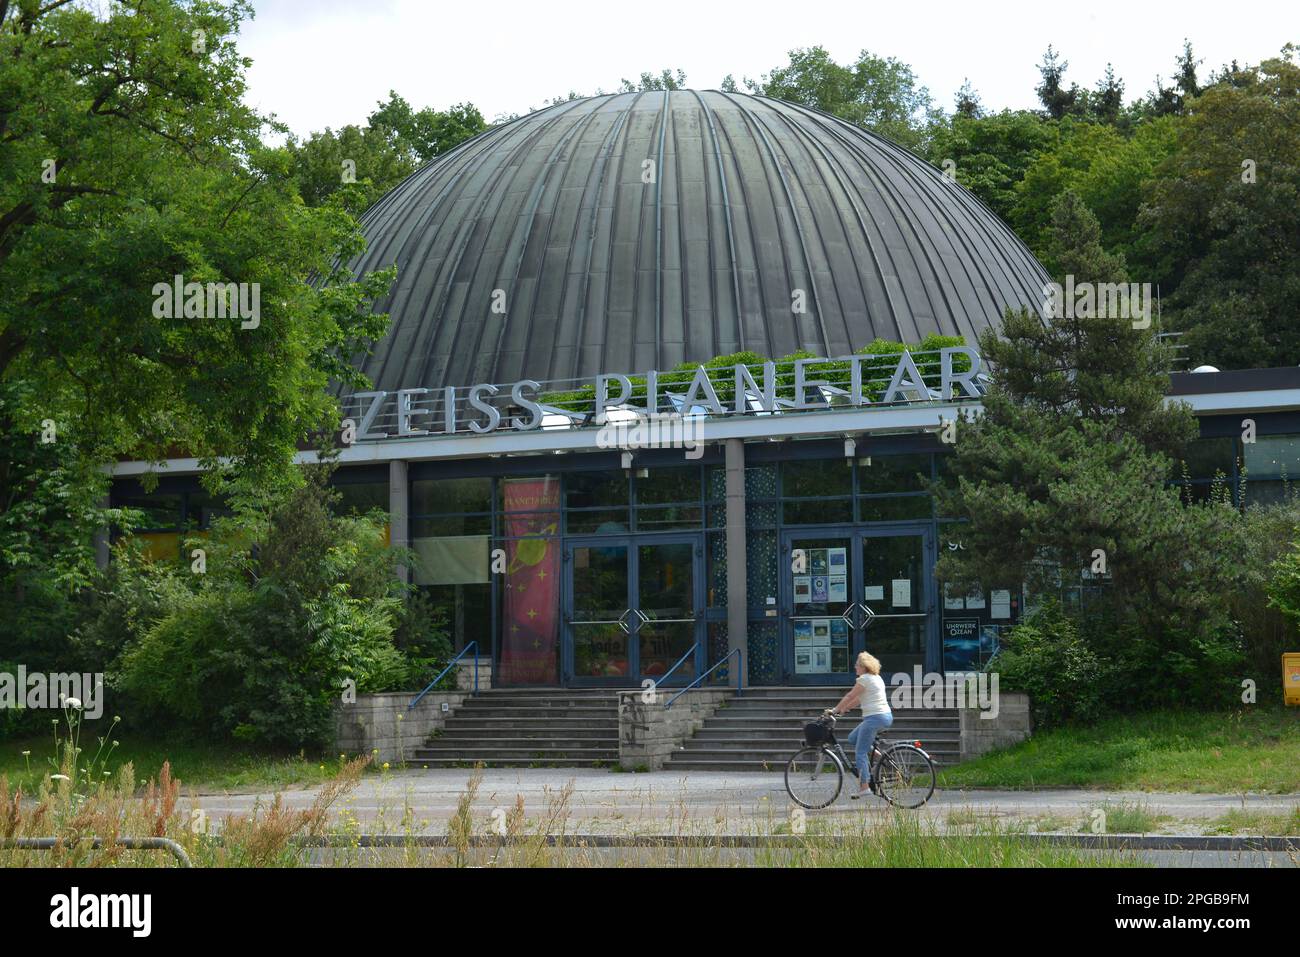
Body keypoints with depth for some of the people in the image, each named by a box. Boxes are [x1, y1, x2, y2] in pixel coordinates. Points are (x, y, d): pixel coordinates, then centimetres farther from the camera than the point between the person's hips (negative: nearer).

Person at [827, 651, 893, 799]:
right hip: (886, 716, 10)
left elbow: (849, 697, -8)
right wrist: (843, 709, 21)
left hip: (874, 718, -10)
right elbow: (859, 699, 22)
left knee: (860, 752, -6)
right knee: (853, 738, 22)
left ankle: (864, 786, -11)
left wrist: (835, 710, 3)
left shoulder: (864, 679, -10)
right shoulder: (877, 678, 18)